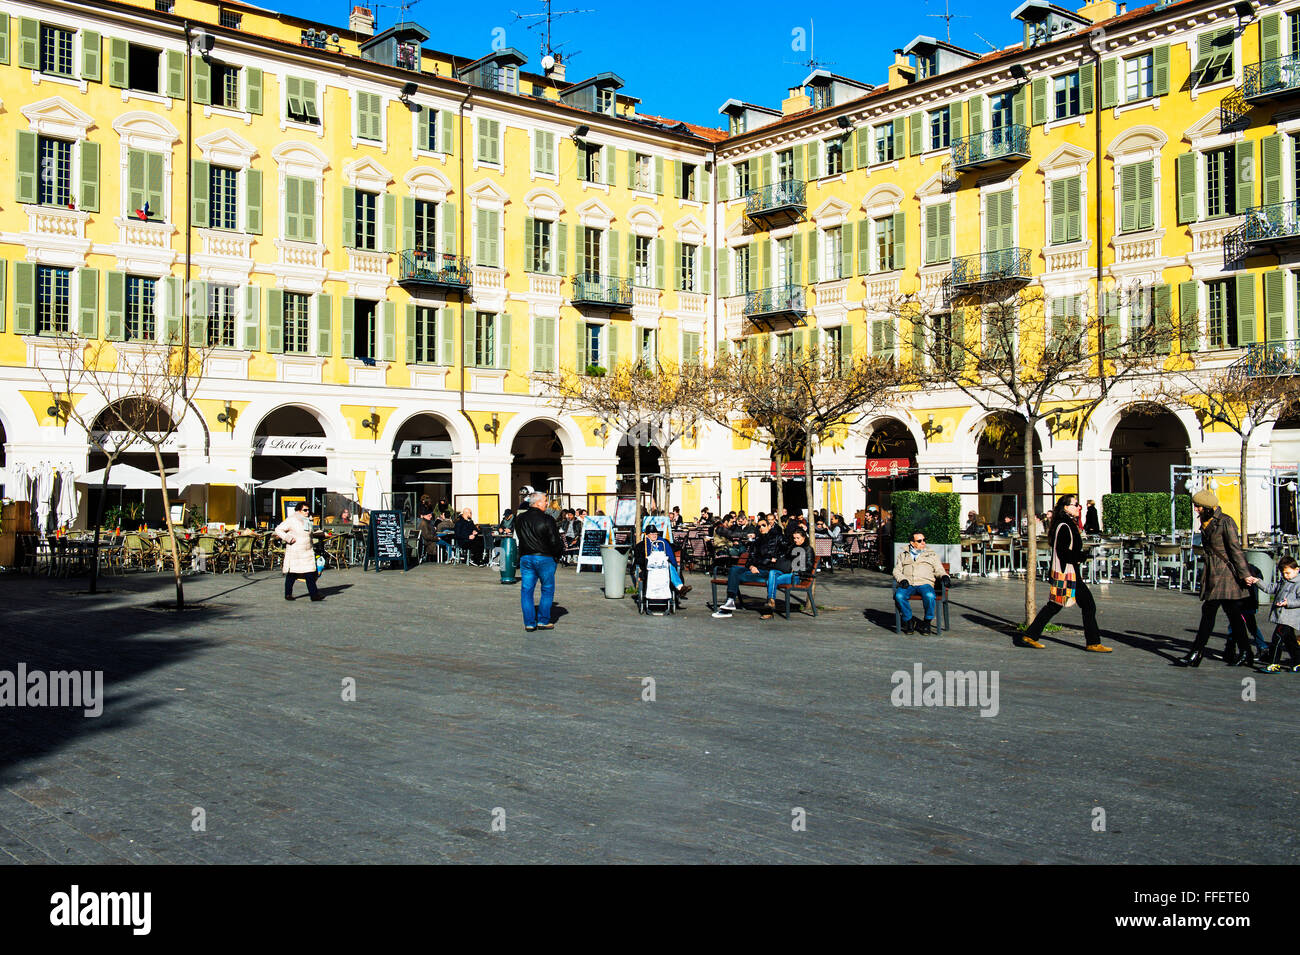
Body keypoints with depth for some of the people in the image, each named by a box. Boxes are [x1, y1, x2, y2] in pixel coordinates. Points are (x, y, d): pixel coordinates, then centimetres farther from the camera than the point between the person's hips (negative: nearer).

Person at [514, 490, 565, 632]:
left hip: (525, 558, 4)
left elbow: (518, 537, 13)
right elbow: (555, 541, -11)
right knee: (547, 590, 9)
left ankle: (529, 623, 7)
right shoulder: (547, 519, -12)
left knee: (526, 591, 7)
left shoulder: (520, 519, 4)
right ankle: (543, 621, 10)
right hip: (545, 558, -4)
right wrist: (558, 555, 5)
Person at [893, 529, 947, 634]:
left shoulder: (932, 555, 24)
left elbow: (939, 570, 17)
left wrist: (944, 576, -7)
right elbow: (897, 570, 15)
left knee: (929, 596, -36)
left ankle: (927, 622, -15)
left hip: (925, 583, -1)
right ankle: (908, 621, -13)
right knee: (899, 596, -33)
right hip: (908, 584, 1)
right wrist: (902, 579, -6)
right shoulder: (903, 555, 24)